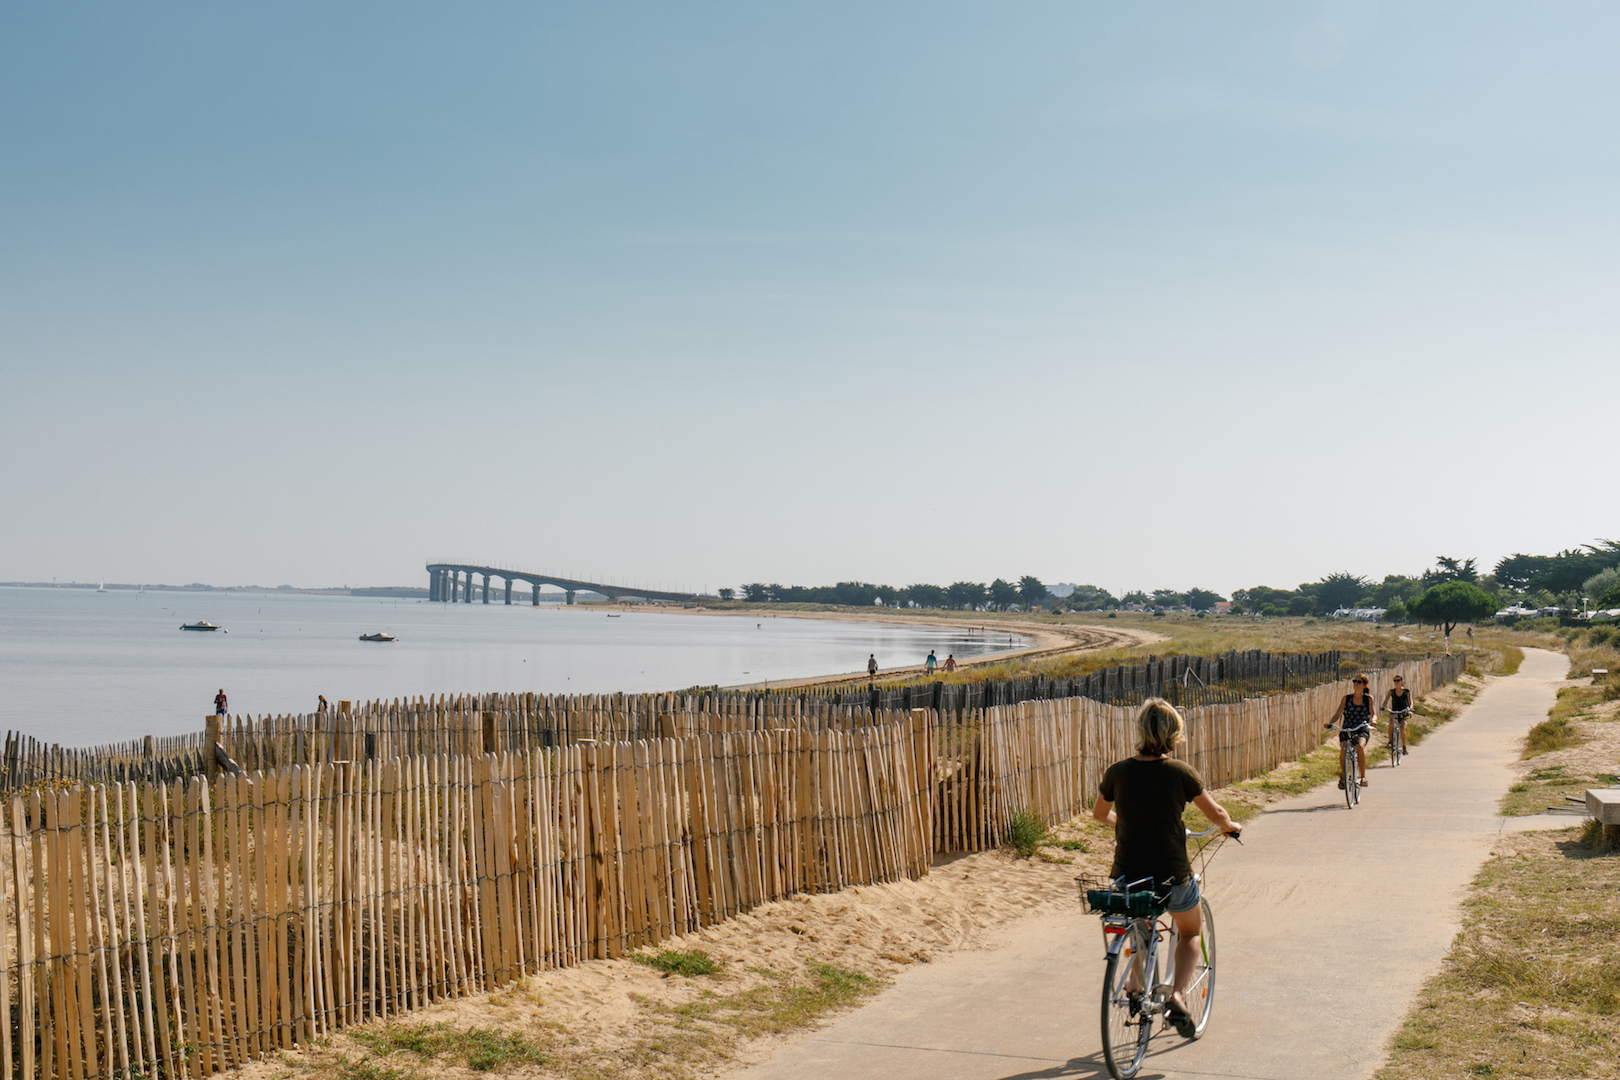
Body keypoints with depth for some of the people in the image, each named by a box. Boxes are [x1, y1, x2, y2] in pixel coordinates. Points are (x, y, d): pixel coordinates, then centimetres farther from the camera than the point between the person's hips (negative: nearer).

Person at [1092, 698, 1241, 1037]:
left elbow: (1099, 813, 13)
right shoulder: (1181, 773, -12)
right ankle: (1177, 996, 5)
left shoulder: (1117, 773, -5)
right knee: (1191, 931, 25)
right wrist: (1231, 826, 22)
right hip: (1172, 876, -2)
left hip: (1127, 878, 2)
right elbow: (1215, 813, -1)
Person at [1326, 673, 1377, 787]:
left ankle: (1363, 777, -20)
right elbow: (1337, 714, 5)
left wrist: (1373, 721, -25)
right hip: (1346, 730, 1)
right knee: (1343, 749, -28)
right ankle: (1342, 776, -3)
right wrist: (1329, 723, -14)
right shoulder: (1346, 698, 8)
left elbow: (1372, 714, -1)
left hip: (1362, 730, -1)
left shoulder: (1368, 699, 6)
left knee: (1360, 746, -34)